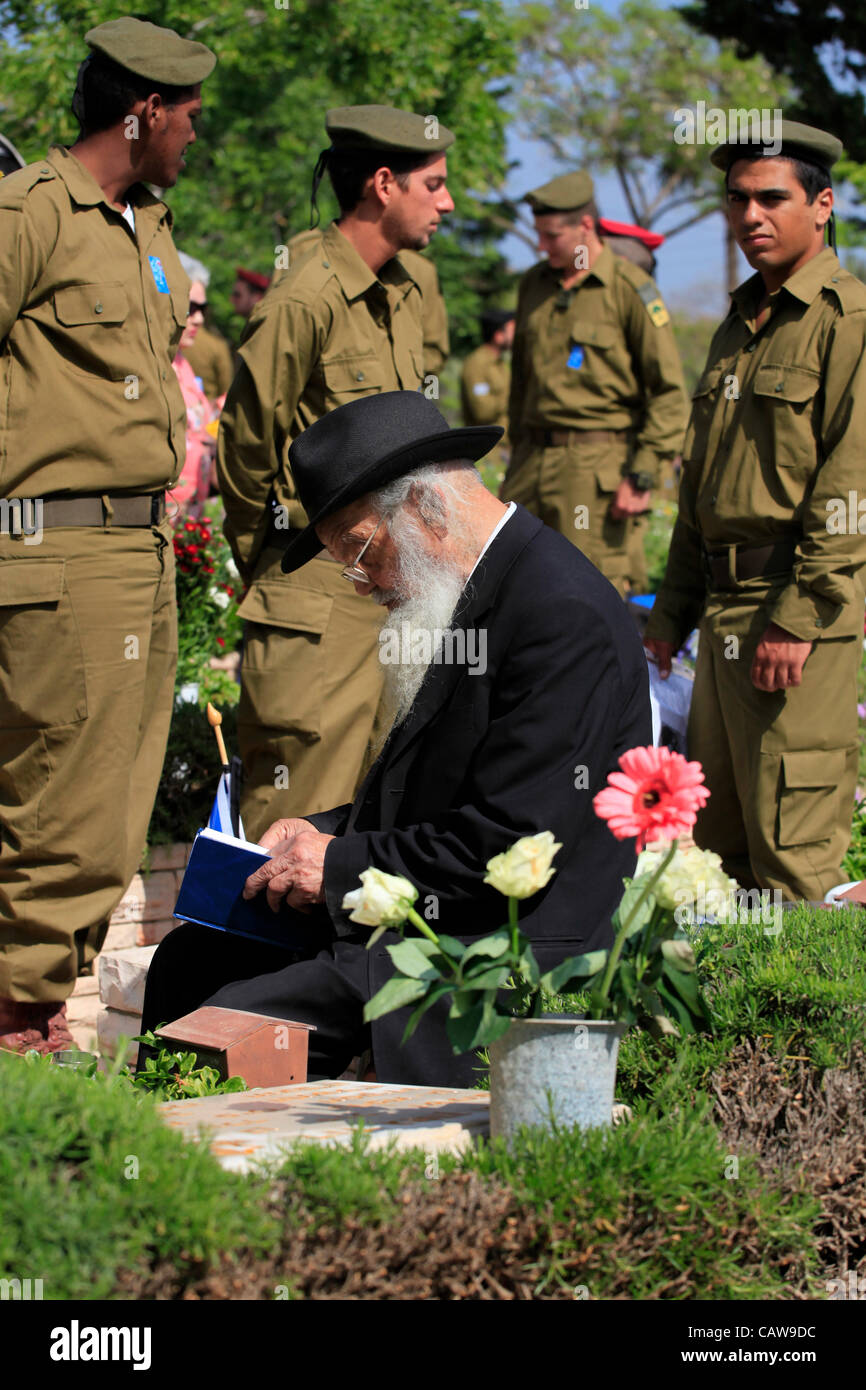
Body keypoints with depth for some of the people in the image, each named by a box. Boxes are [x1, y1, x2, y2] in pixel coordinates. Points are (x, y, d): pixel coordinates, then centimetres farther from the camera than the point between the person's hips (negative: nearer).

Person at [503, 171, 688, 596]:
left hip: (597, 467, -6)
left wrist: (641, 475, -13)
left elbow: (669, 391, -8)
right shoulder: (534, 285, 13)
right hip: (533, 462, 6)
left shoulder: (629, 288, -7)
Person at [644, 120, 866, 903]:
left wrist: (798, 617, -20)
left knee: (791, 852, -7)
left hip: (802, 611, -9)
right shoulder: (739, 326, 19)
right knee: (718, 841, 13)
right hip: (725, 606, 9)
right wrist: (673, 608, 21)